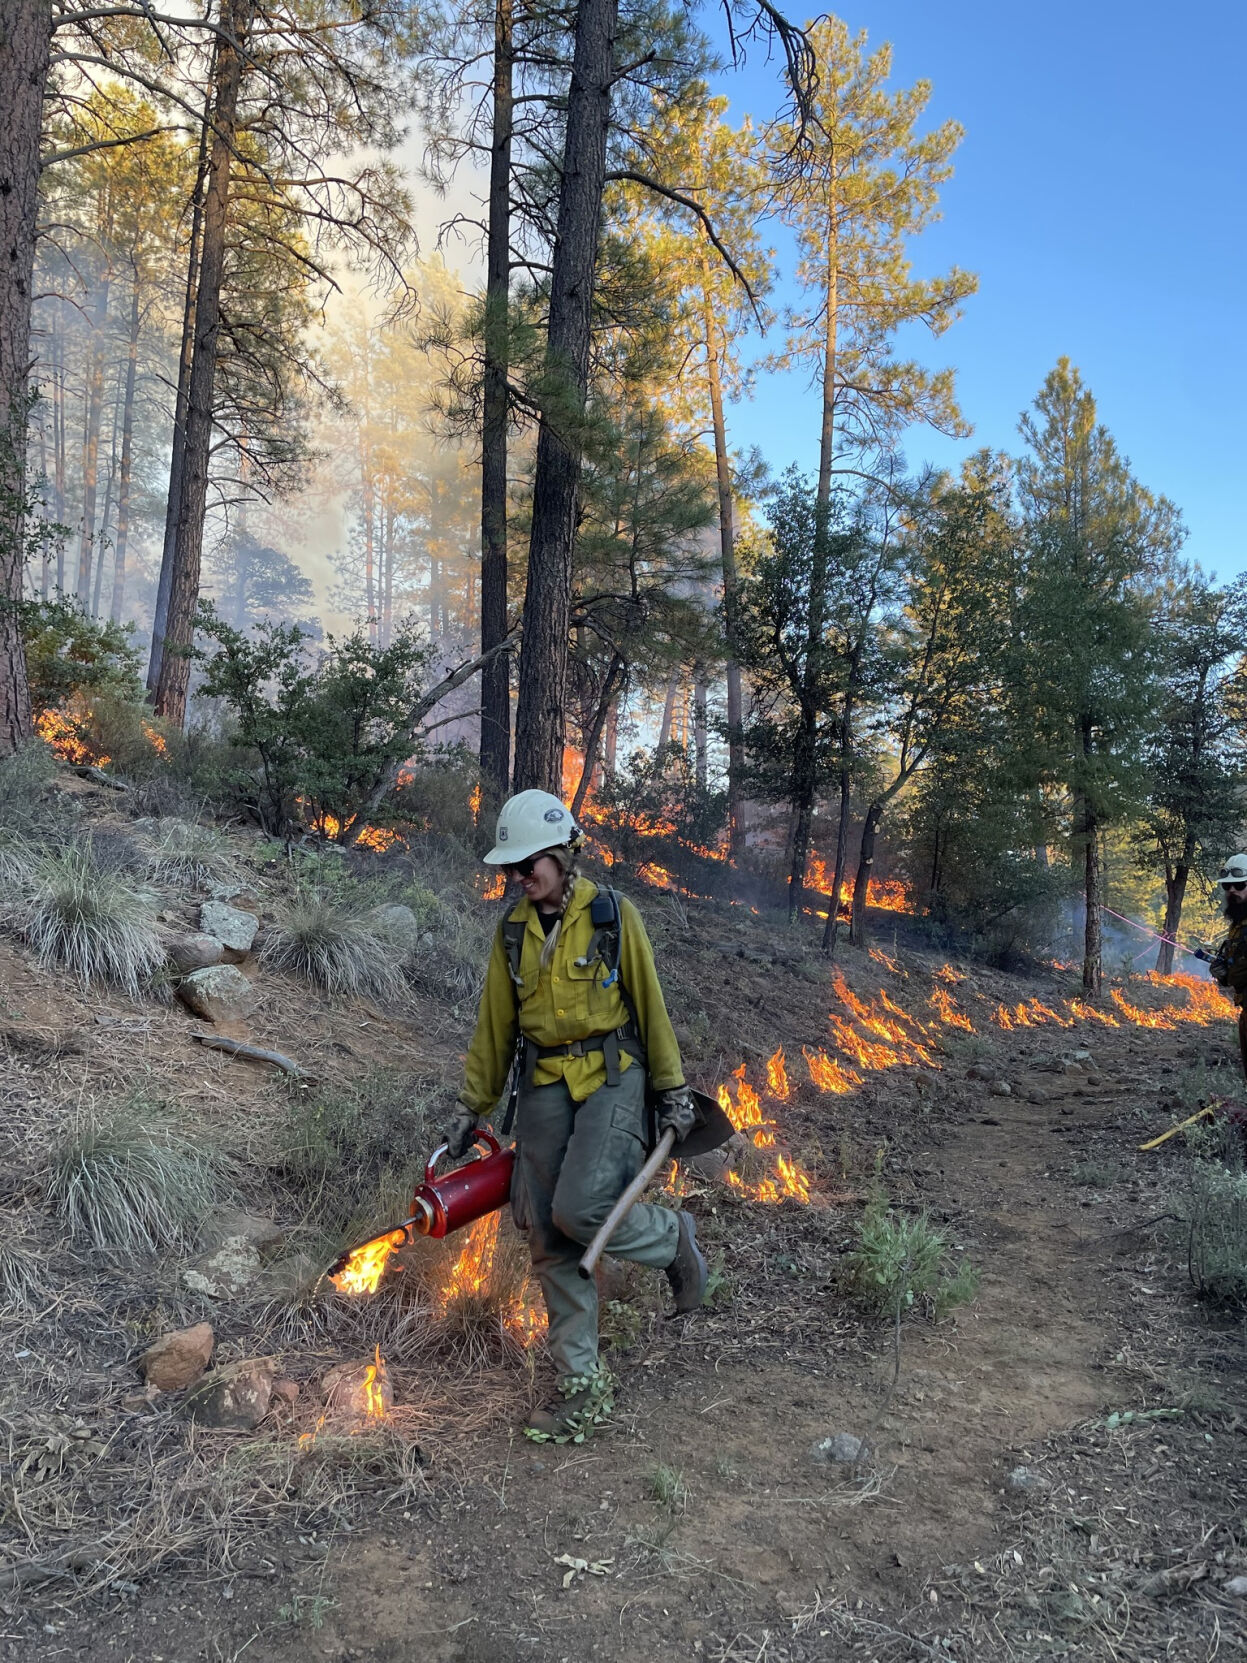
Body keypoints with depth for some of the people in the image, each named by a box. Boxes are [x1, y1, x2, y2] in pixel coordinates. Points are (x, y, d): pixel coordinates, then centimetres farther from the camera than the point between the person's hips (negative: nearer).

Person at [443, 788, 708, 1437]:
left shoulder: (614, 916, -4)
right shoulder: (512, 931, 7)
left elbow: (650, 1005, 0)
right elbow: (494, 1025, 12)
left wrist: (672, 1090, 1)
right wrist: (472, 1106, 13)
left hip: (611, 1078, -4)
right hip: (544, 1087, 5)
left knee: (578, 1208, -22)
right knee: (550, 1241, 4)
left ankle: (672, 1237, 10)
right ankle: (578, 1384, 17)